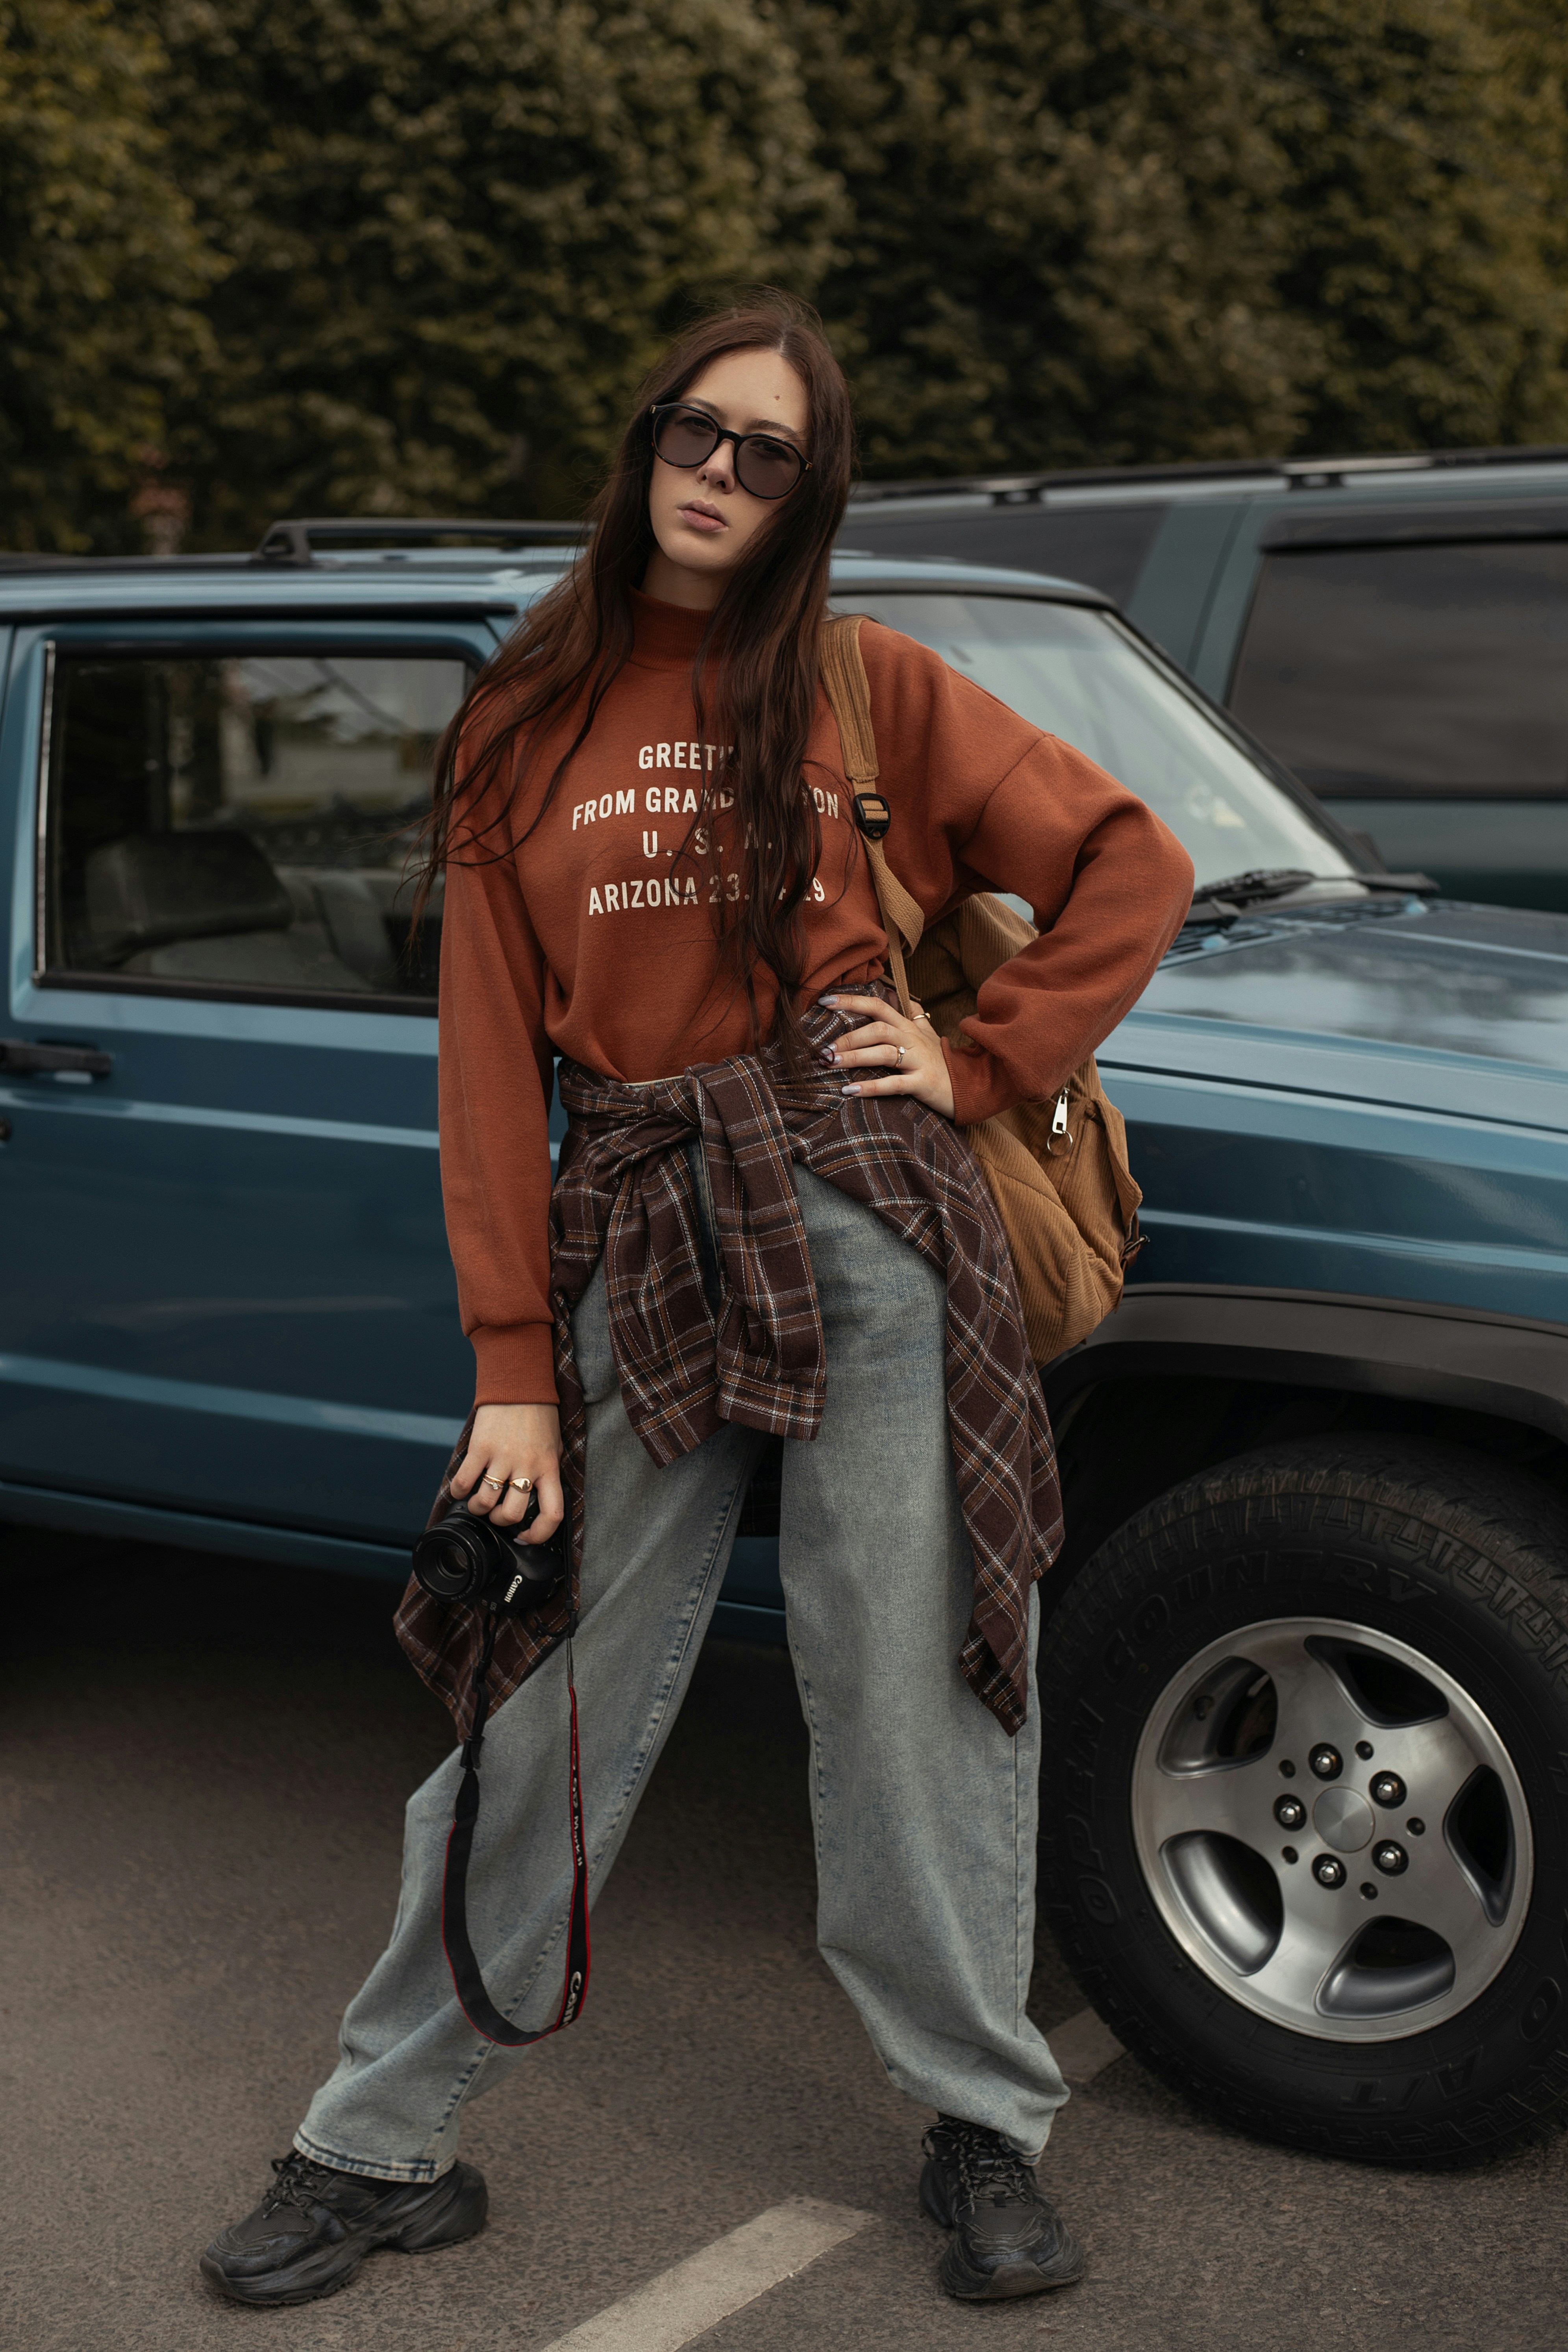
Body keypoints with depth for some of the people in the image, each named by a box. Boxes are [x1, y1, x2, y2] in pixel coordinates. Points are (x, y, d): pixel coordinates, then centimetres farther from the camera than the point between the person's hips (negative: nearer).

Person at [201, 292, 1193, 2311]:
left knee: (912, 1693, 6)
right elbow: (490, 1061, 3)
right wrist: (515, 1367, -1)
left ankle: (984, 2128, 24)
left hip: (863, 1217, -1)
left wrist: (983, 1056, -2)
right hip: (633, 1244, 1)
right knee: (541, 1711, 6)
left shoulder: (871, 689, 5)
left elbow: (1133, 865, 7)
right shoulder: (527, 725, 7)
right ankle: (384, 2144, 21)